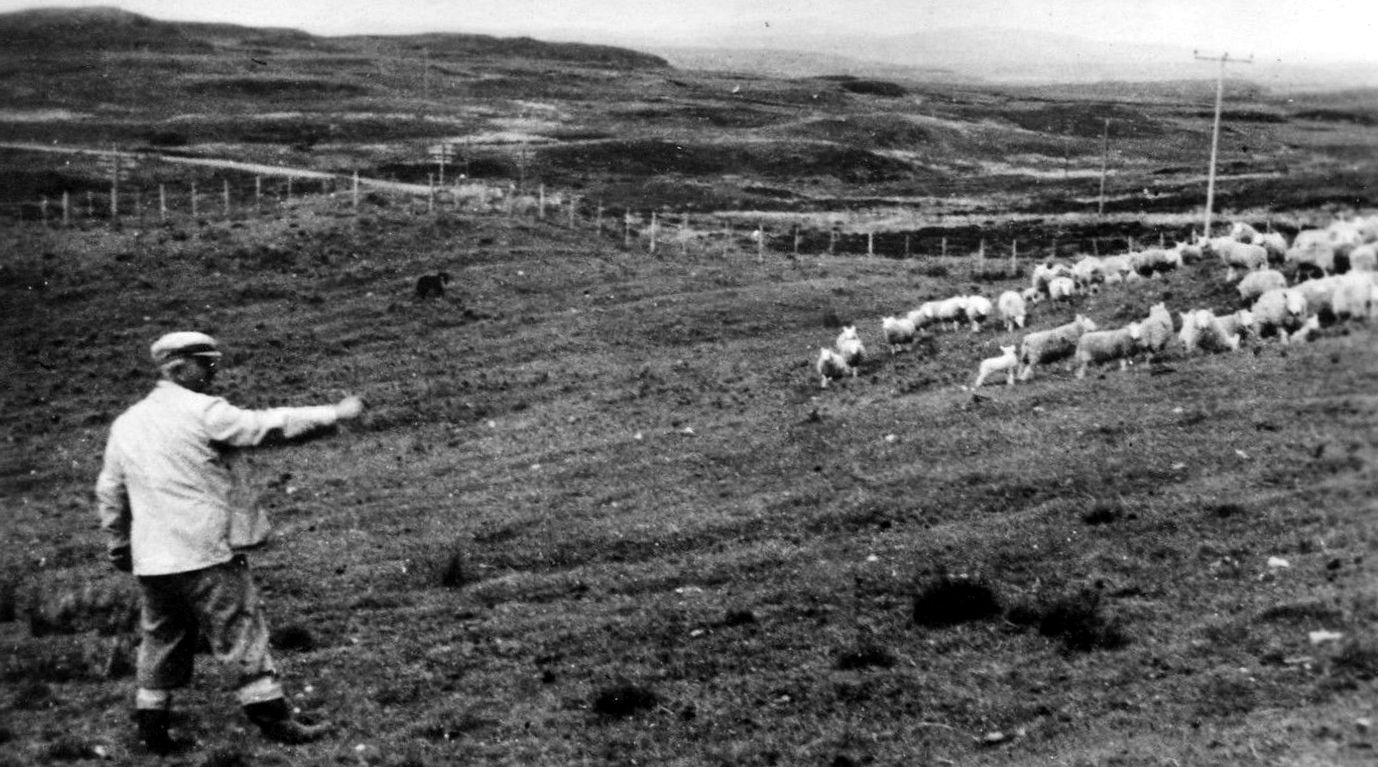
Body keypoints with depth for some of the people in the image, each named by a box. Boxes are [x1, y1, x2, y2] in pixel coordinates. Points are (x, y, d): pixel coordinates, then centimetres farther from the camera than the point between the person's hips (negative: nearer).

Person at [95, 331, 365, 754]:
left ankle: (151, 726, 20)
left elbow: (109, 493, 16)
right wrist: (332, 414, -5)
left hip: (151, 560, 7)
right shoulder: (203, 412, -10)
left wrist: (118, 547, 25)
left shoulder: (125, 423, 11)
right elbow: (268, 426, -12)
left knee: (161, 640, 17)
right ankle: (272, 716, 7)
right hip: (207, 553, -6)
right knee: (242, 635, 2)